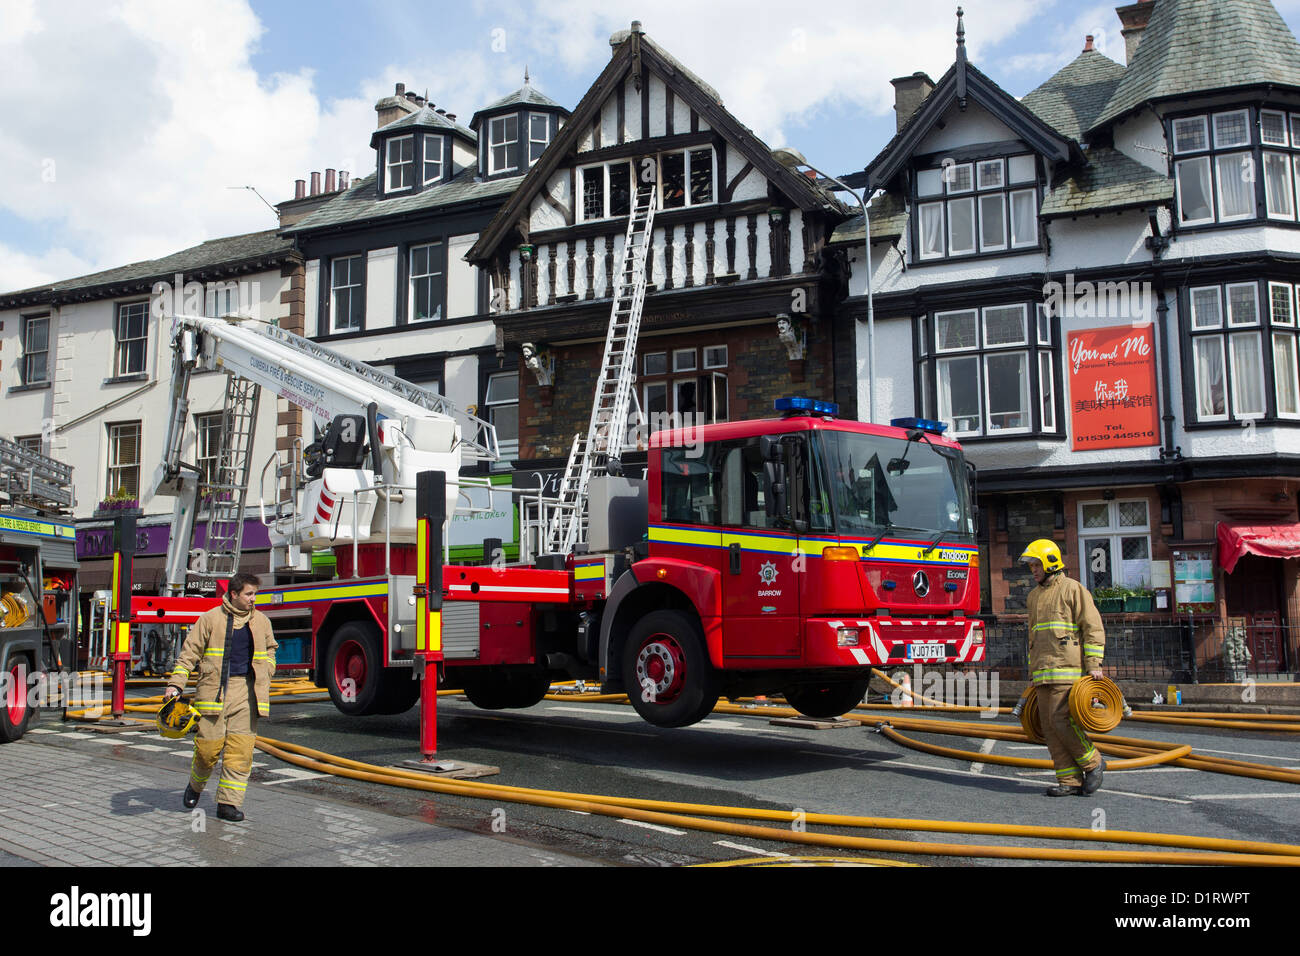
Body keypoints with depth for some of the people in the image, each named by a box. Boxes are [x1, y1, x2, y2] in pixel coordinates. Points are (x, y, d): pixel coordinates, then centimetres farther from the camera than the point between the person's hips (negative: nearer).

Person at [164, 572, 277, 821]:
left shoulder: (261, 621, 11)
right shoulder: (210, 619, 0)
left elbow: (270, 649, 27)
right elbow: (190, 652, 1)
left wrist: (266, 673, 13)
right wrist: (175, 684, -6)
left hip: (246, 692, 3)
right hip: (214, 689, -3)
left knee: (241, 749, -5)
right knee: (208, 745, 0)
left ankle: (228, 803, 2)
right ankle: (195, 785, 30)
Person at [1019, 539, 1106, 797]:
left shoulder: (1073, 589, -1)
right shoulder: (1035, 596, 22)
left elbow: (1093, 628, -6)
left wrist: (1093, 665, -13)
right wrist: (1033, 671, 23)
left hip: (1068, 669, -8)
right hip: (1044, 674, 8)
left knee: (1061, 720, -15)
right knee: (1050, 726, 2)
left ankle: (1093, 763, 5)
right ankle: (1070, 781, 5)